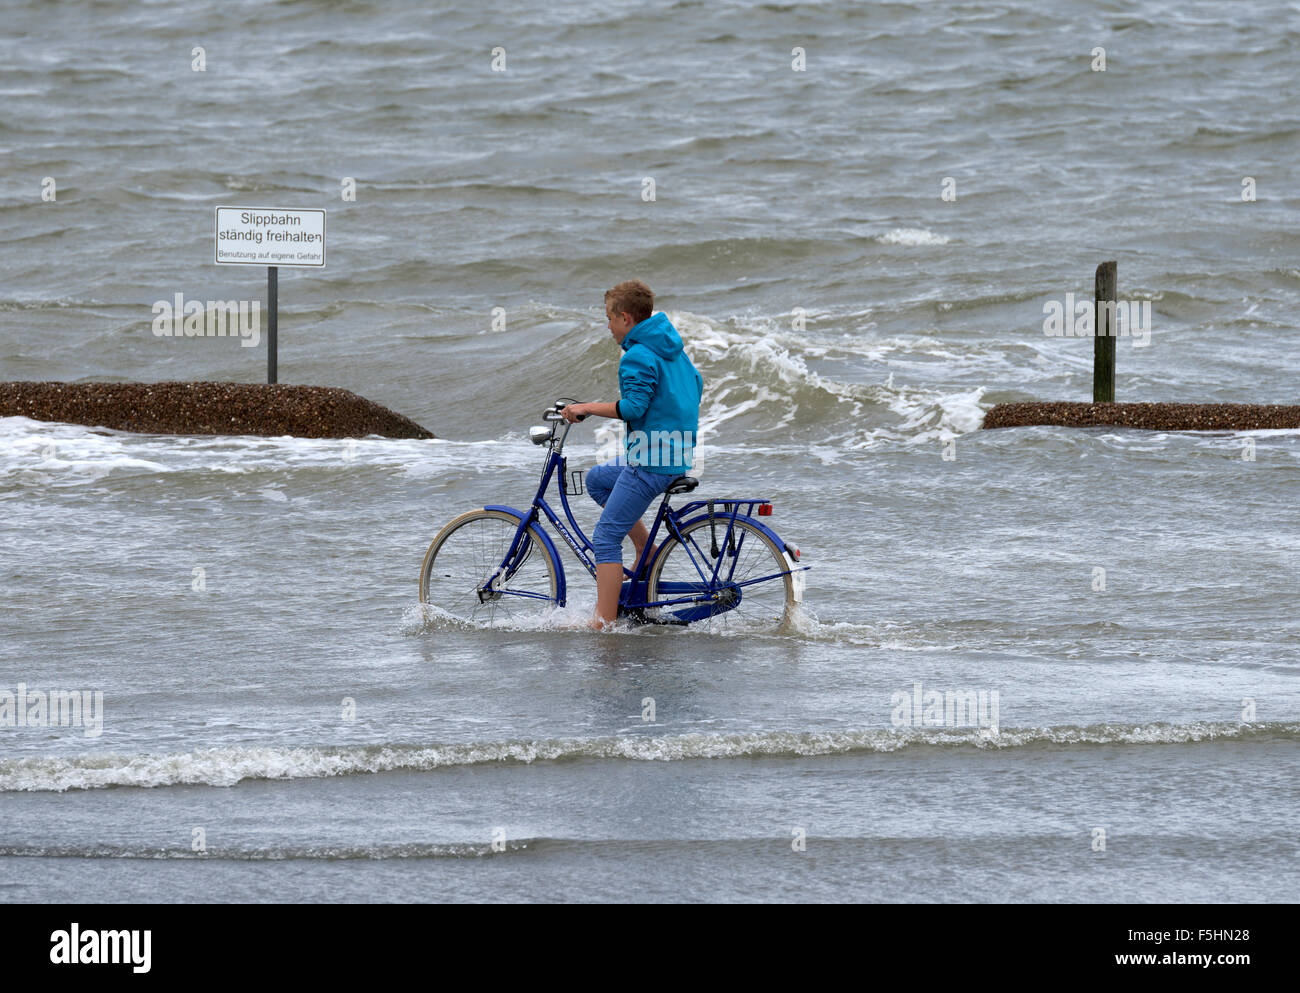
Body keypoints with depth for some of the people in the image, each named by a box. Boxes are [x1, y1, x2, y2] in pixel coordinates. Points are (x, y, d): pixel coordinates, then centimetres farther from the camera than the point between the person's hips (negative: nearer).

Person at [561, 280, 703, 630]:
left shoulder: (638, 357, -17)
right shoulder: (673, 348, 13)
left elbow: (632, 407, -24)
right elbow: (696, 384, 23)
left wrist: (585, 408, -15)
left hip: (651, 462, -10)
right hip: (678, 453, 10)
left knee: (605, 537, -6)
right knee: (597, 479, 27)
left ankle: (603, 624, -10)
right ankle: (646, 550, 18)